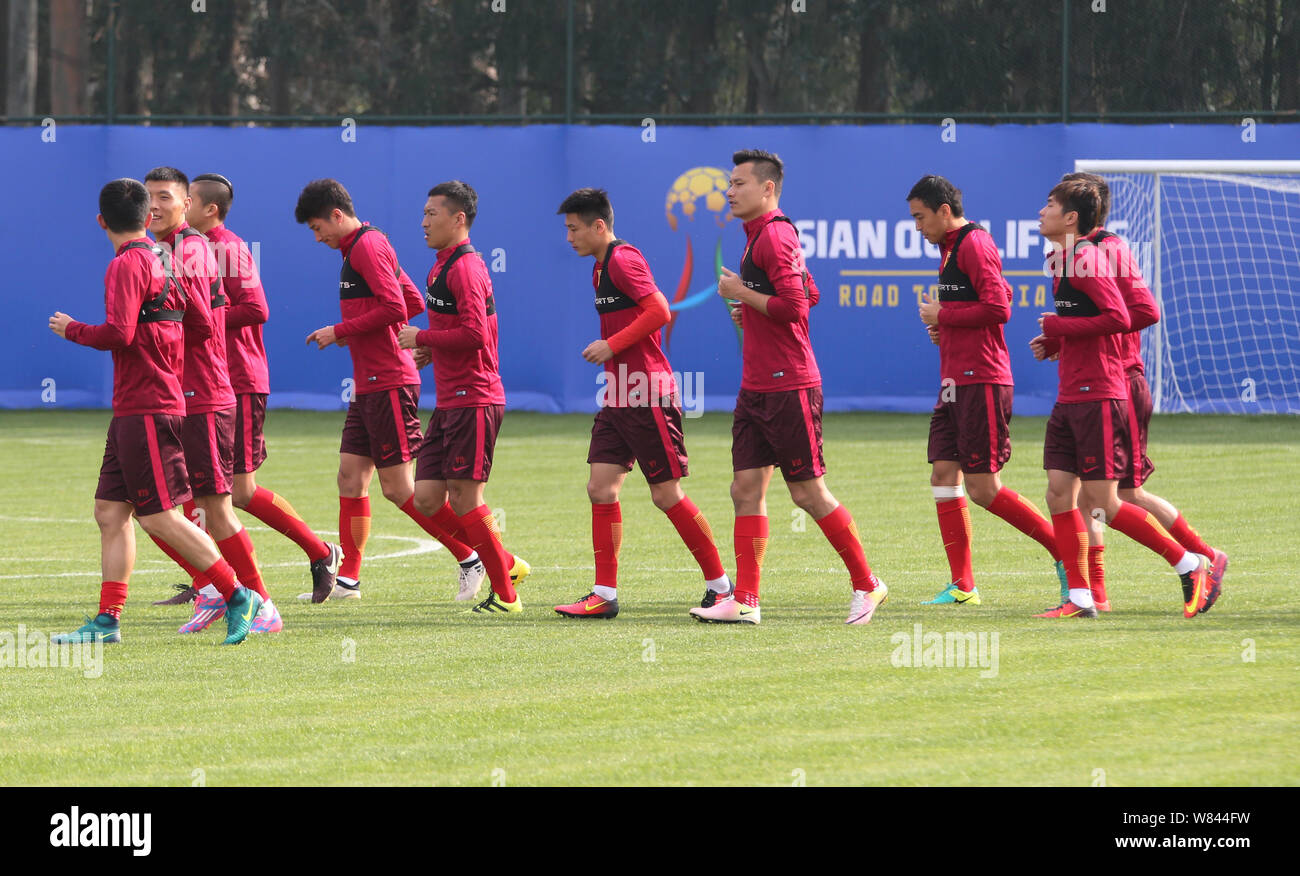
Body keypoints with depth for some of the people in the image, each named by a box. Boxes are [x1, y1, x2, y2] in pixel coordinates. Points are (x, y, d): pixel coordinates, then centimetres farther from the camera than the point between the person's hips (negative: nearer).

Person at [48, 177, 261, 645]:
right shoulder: (162, 260, 14)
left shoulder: (127, 265, -13)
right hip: (132, 410, 9)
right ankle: (107, 620, 5)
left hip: (145, 410, -9)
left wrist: (71, 329, -6)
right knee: (110, 512, 7)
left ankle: (239, 597, -5)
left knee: (160, 517, -8)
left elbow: (118, 333, -22)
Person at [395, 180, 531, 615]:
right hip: (450, 403, 10)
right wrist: (432, 351, 11)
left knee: (464, 500, -7)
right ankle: (506, 564, 16)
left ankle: (505, 595, 1)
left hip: (473, 402, -10)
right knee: (427, 499, 5)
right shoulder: (442, 266, 18)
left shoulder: (465, 267, -13)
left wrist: (422, 339, -13)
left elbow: (474, 333, -23)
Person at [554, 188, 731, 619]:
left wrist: (612, 345, -19)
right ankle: (605, 595, 1)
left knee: (666, 494, -4)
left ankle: (719, 584, 7)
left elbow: (659, 311, -21)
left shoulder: (623, 260, -12)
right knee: (601, 489, 1)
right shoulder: (601, 268, 17)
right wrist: (605, 349, 13)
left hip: (646, 397, -10)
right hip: (618, 398, 10)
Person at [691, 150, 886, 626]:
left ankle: (867, 585, 9)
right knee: (746, 489, 3)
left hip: (788, 389, -10)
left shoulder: (774, 237, -15)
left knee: (808, 493, -3)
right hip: (756, 387, 10)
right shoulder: (760, 235, 16)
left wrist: (742, 293, -13)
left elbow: (794, 307, -23)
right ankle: (744, 601, 2)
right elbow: (809, 293, 27)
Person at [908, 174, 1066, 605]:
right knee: (943, 476, 4)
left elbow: (998, 308, -21)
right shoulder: (952, 248, 19)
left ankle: (1065, 552, -1)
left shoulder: (974, 245, -12)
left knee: (983, 488, -10)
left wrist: (942, 315, -11)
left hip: (981, 383, -10)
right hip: (956, 383, 10)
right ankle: (962, 585, 4)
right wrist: (945, 325, 14)